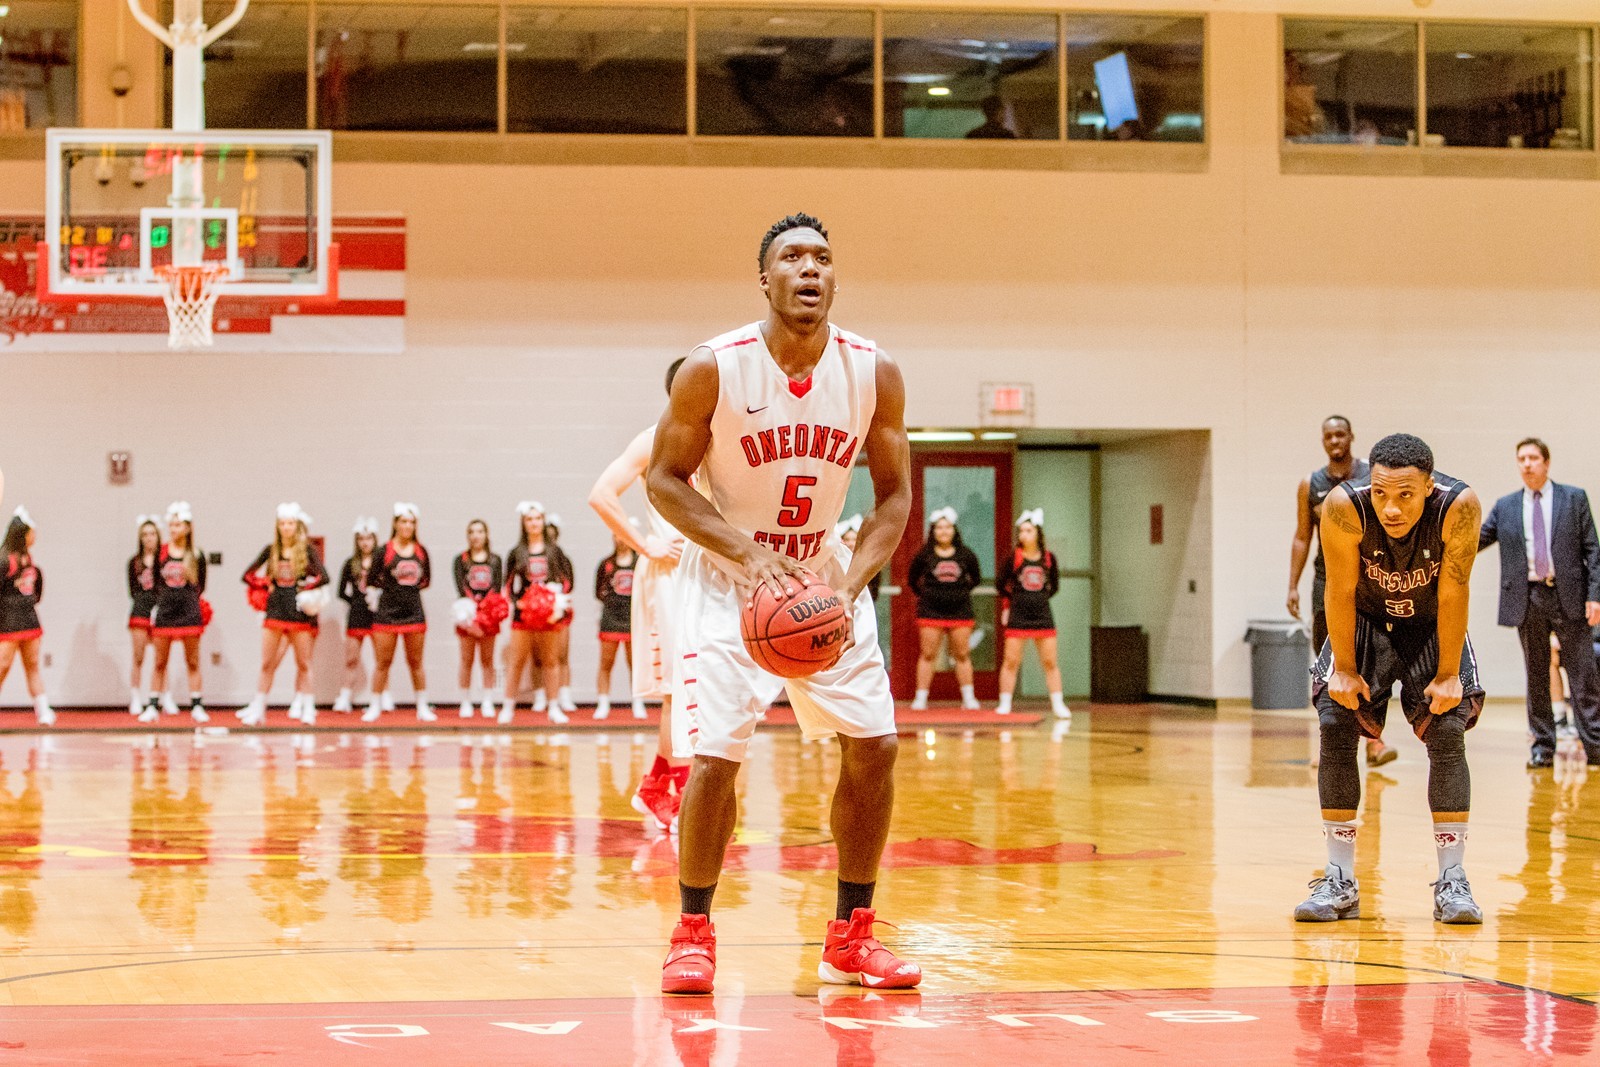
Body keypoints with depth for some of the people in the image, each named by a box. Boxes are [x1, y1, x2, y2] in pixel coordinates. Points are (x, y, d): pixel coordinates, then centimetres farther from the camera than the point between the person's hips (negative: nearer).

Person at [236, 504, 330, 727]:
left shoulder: (307, 550, -1)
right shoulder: (271, 550, 8)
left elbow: (323, 576, -14)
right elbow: (248, 575, 11)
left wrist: (306, 588, -11)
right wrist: (265, 587, 0)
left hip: (300, 614, -3)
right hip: (275, 611, 3)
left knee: (303, 664, 3)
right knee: (267, 664, 4)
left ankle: (307, 708, 8)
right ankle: (258, 709, 8)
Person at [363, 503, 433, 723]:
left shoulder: (421, 552, 6)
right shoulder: (385, 551, -5)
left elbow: (426, 580, 16)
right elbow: (371, 580, -3)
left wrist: (413, 586, 4)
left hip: (414, 612, 3)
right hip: (387, 612, -3)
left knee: (416, 663, 8)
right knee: (382, 662, 1)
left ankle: (423, 707, 12)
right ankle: (375, 707, 7)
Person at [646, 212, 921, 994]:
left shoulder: (874, 374, -9)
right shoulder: (713, 370, -17)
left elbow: (893, 495, -1)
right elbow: (664, 480, -10)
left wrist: (849, 585, -16)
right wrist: (746, 550, -24)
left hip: (824, 580, 4)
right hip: (728, 581, -4)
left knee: (873, 747, -1)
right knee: (715, 755, -14)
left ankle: (849, 938, 14)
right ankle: (693, 933, 5)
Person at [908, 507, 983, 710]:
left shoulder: (965, 555, 3)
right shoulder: (924, 555, 0)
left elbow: (976, 578, 17)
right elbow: (912, 579, 12)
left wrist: (962, 592, 11)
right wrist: (924, 595, 9)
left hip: (960, 611, 1)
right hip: (931, 612, -1)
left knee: (962, 655, 4)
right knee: (927, 655, -2)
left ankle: (969, 697, 9)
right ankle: (920, 698, 1)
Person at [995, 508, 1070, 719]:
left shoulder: (1048, 558, 2)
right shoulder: (1013, 557, -5)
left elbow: (1054, 585, 15)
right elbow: (1000, 584, 4)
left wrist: (1041, 598, 9)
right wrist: (1012, 601, 10)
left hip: (1042, 615, 2)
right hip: (1017, 617, -2)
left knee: (1050, 662, 2)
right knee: (1011, 662, -1)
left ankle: (1058, 704, 6)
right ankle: (1005, 704, 4)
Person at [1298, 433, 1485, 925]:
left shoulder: (1459, 507, -34)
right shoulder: (1344, 507, -34)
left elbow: (1453, 595, -24)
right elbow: (1341, 591, -22)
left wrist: (1448, 675, -17)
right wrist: (1345, 669, -15)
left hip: (1433, 627, -1)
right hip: (1365, 622, 1)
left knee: (1448, 733, -11)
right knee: (1334, 726, -9)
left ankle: (1452, 881, -5)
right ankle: (1340, 881, -2)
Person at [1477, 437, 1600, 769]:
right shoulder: (1505, 507, 11)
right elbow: (1476, 540, 8)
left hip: (1569, 596, -2)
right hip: (1528, 599, 2)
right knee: (1536, 676, 5)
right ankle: (1543, 747, 11)